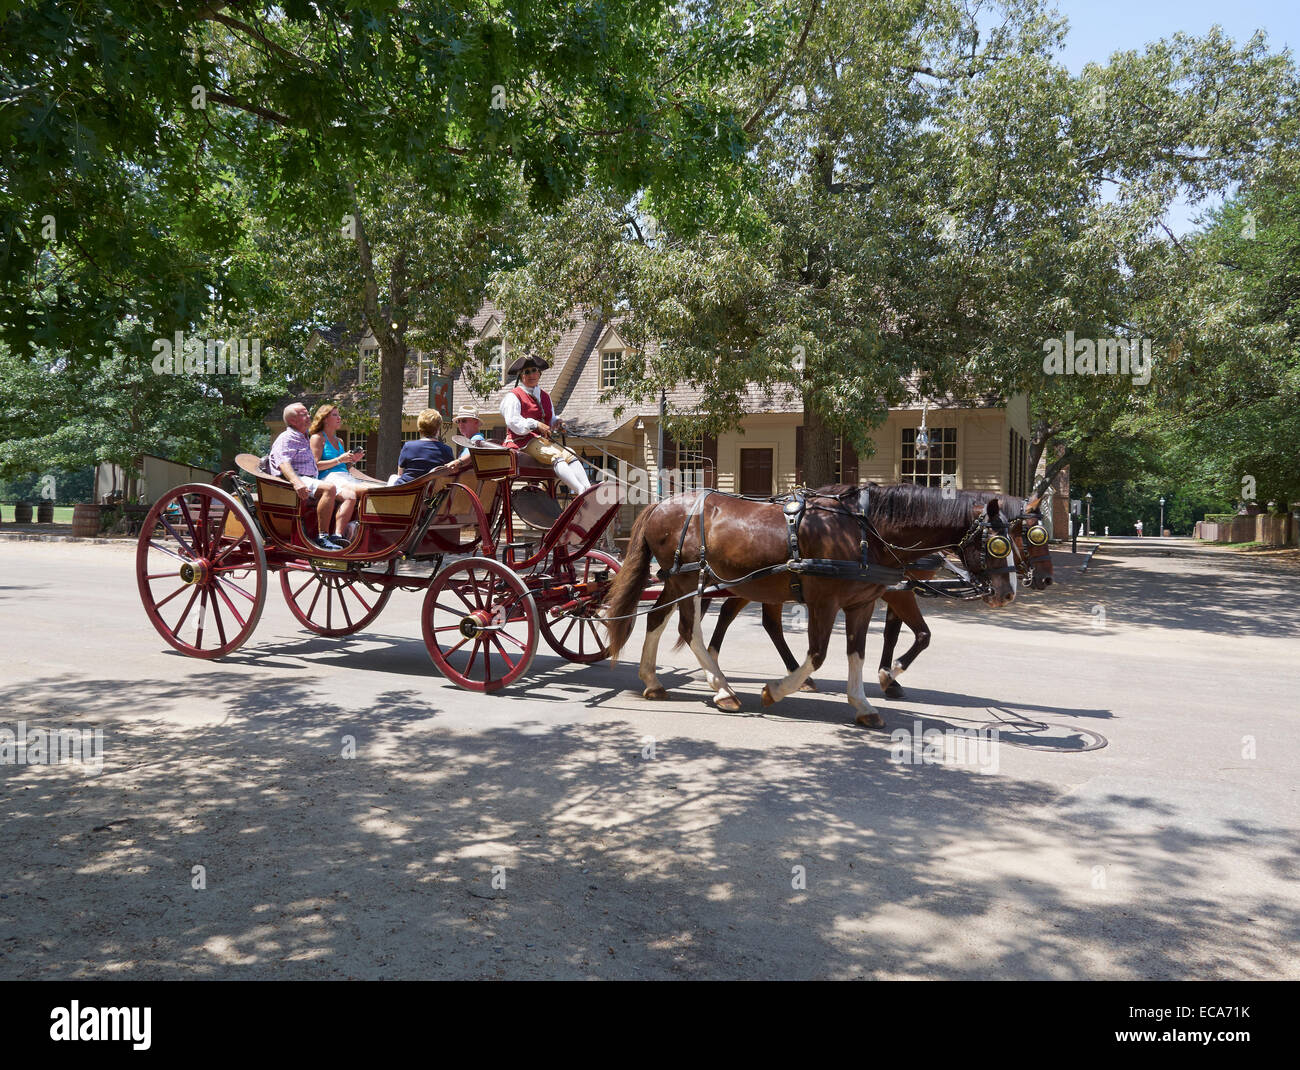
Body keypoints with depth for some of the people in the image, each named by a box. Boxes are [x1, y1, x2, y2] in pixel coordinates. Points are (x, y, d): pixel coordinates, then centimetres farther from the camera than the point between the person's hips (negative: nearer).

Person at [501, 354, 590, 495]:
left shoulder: (545, 396, 25)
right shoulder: (513, 396, 3)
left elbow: (551, 421, 27)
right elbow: (513, 422, -9)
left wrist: (557, 424, 3)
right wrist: (536, 425, -19)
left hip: (544, 440, 7)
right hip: (524, 442, -7)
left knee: (570, 454, -22)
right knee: (556, 455, -32)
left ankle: (588, 489, -42)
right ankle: (581, 491, -49)